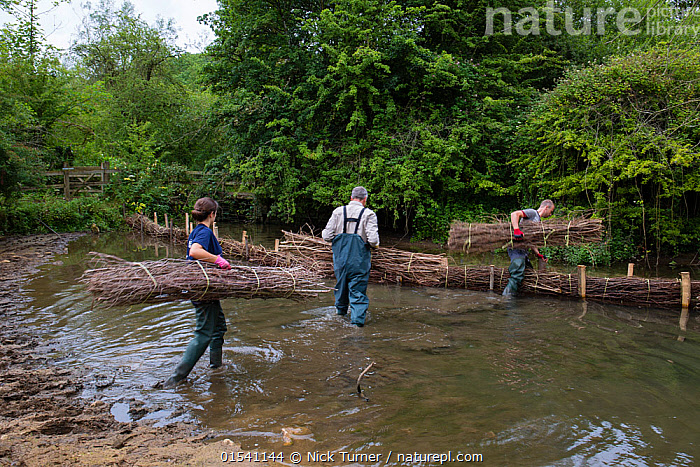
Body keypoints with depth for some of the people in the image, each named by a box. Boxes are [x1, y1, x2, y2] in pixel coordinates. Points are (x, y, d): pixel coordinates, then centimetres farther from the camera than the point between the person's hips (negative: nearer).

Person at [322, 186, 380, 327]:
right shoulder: (368, 214, -8)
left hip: (340, 257, 4)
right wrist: (375, 245, 6)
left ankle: (341, 310, 43)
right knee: (358, 290, 5)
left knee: (341, 283, 23)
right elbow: (373, 240, -16)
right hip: (359, 259, -3)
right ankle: (357, 319, 0)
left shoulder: (338, 212, 0)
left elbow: (327, 236, -2)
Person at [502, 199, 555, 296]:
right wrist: (516, 230, -29)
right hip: (516, 248, -10)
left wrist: (538, 254, 14)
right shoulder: (532, 213, -1)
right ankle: (506, 296, -16)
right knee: (518, 276, -19)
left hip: (524, 250, 10)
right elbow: (514, 214, -17)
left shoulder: (538, 221, 26)